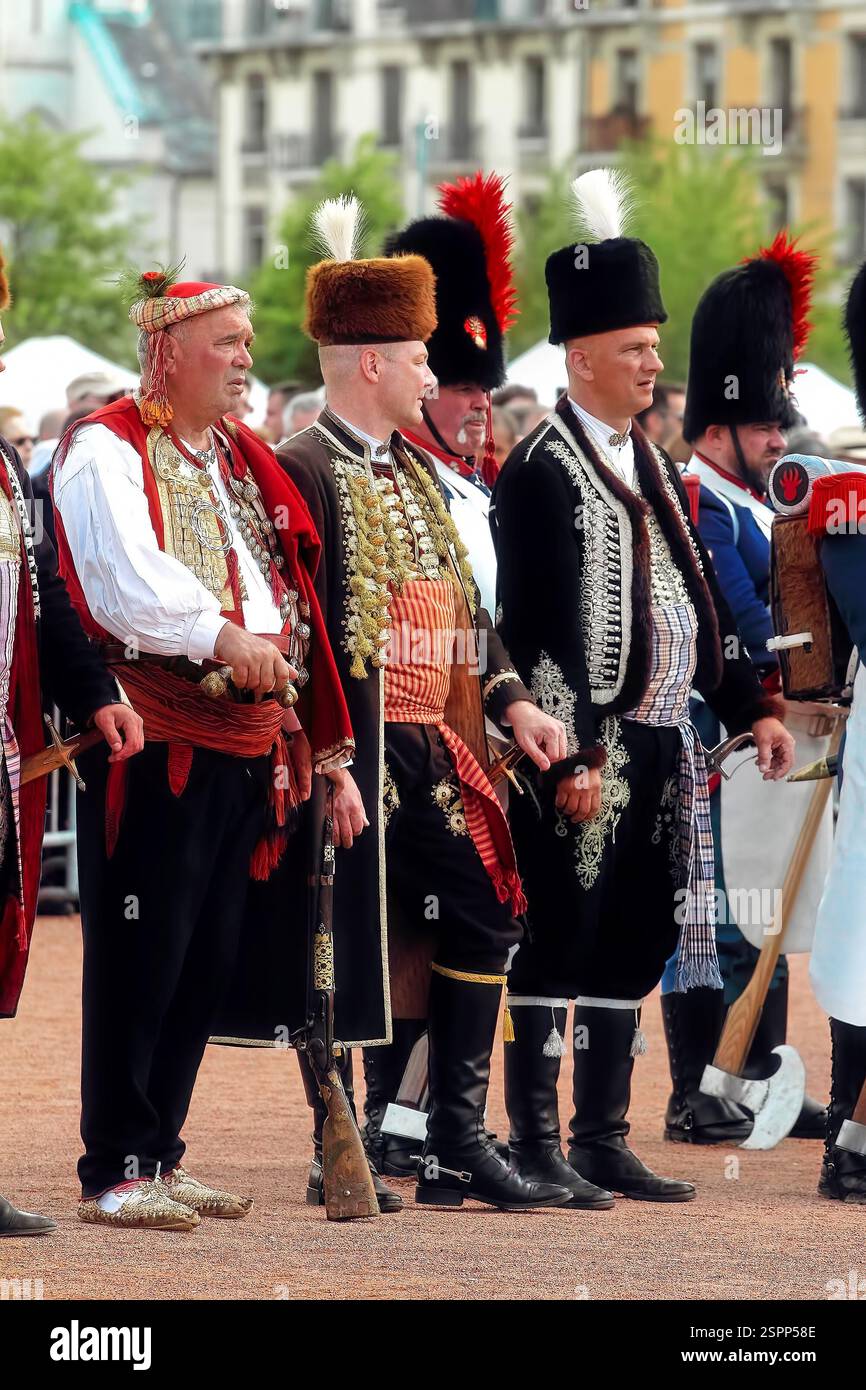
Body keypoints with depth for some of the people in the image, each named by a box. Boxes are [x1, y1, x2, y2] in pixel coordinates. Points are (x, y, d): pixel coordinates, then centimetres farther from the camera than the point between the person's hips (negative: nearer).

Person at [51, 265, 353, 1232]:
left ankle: (161, 1154, 19)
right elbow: (126, 578, -20)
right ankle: (115, 1172, -3)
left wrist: (281, 655, 9)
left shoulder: (243, 461, 20)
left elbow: (286, 587, 23)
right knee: (141, 958, -6)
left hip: (243, 744, 8)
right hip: (155, 743, -8)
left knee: (207, 960, 11)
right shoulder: (107, 452, -5)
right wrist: (219, 635, -28)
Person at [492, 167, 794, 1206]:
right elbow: (538, 627, -16)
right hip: (586, 755, -9)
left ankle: (602, 1140, 17)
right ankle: (538, 1146, 0)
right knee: (559, 943, -4)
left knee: (632, 945, 11)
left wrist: (751, 706, 15)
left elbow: (696, 601, 21)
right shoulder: (542, 471, -11)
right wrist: (572, 757, -20)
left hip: (657, 749, 9)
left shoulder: (648, 466, 16)